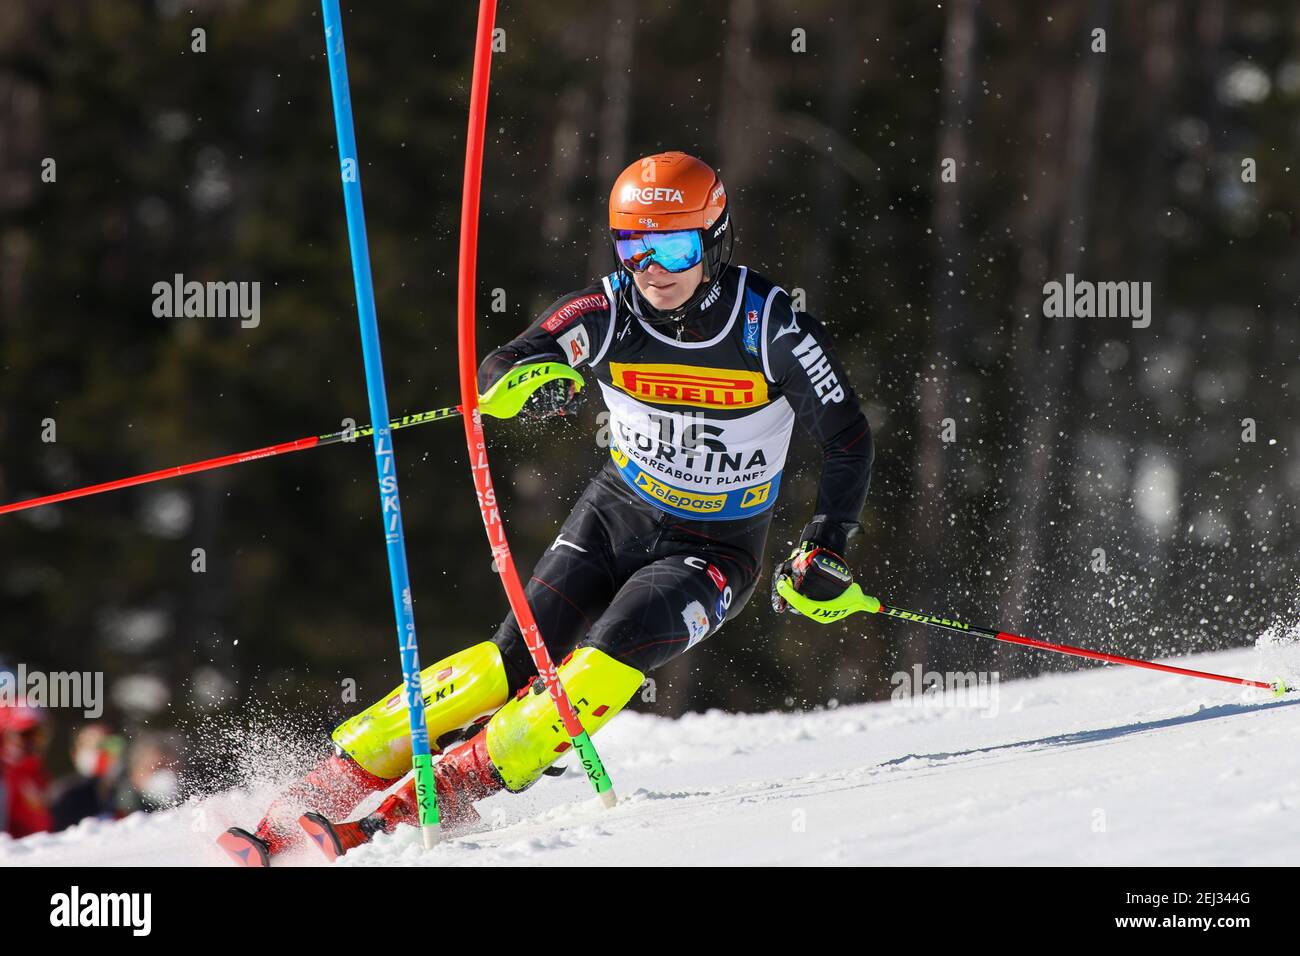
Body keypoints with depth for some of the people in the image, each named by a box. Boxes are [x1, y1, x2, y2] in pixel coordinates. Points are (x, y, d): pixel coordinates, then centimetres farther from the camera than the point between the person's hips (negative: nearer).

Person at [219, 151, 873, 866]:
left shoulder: (772, 328, -19)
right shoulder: (608, 312, -14)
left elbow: (847, 442, -9)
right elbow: (496, 374, -20)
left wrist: (824, 554, -18)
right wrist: (529, 377, -44)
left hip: (717, 546, -2)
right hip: (617, 512, 2)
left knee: (607, 662, -27)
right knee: (517, 657, -14)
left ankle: (446, 792, -27)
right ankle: (337, 780, -12)